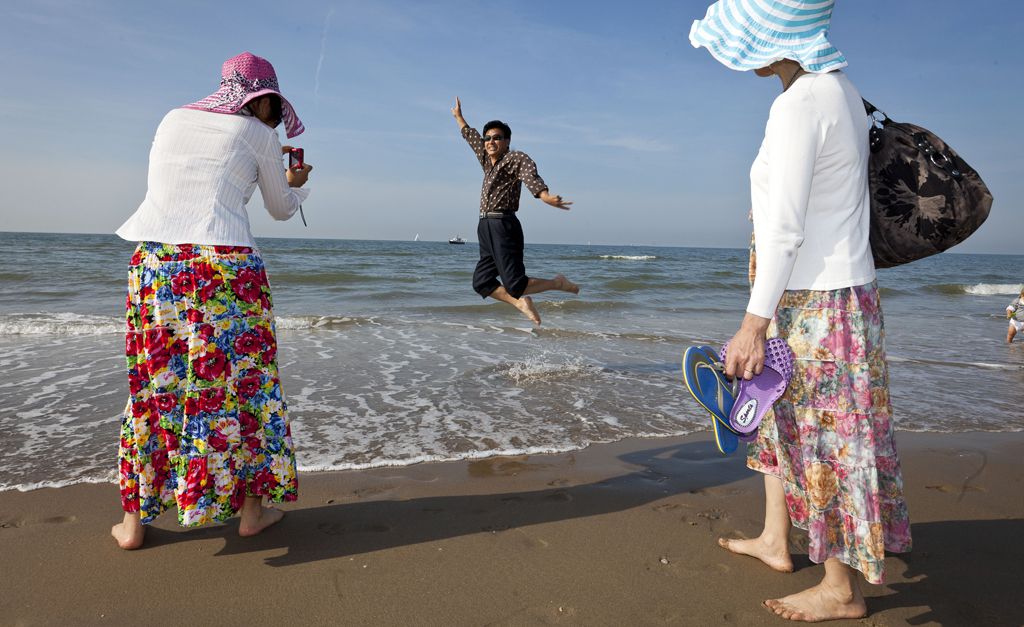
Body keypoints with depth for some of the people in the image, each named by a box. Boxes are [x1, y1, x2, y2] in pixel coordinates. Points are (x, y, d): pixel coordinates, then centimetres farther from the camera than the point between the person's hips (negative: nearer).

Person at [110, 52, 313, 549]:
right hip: (227, 268, -4)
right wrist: (297, 183, 36)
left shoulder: (172, 120, 17)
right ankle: (251, 508, 19)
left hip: (154, 264, 4)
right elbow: (282, 209, 15)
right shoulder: (259, 134, 5)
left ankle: (134, 519, 19)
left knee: (153, 384, 12)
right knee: (241, 380, 8)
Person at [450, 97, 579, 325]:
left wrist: (544, 195, -48)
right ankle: (520, 302, 16)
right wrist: (458, 117, 49)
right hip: (486, 229, 9)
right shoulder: (487, 161, 17)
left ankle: (558, 283, 9)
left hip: (504, 226, -8)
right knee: (481, 283, 5)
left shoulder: (514, 159, -6)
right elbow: (472, 137, 35)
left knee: (515, 285, -13)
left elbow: (529, 173, -28)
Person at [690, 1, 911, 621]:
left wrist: (753, 324, -18)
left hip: (815, 302, -10)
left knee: (828, 441, 2)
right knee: (781, 418, 20)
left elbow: (785, 227, -21)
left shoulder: (801, 103, -17)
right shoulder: (840, 91, 12)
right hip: (837, 291, 10)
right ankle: (775, 540, 36)